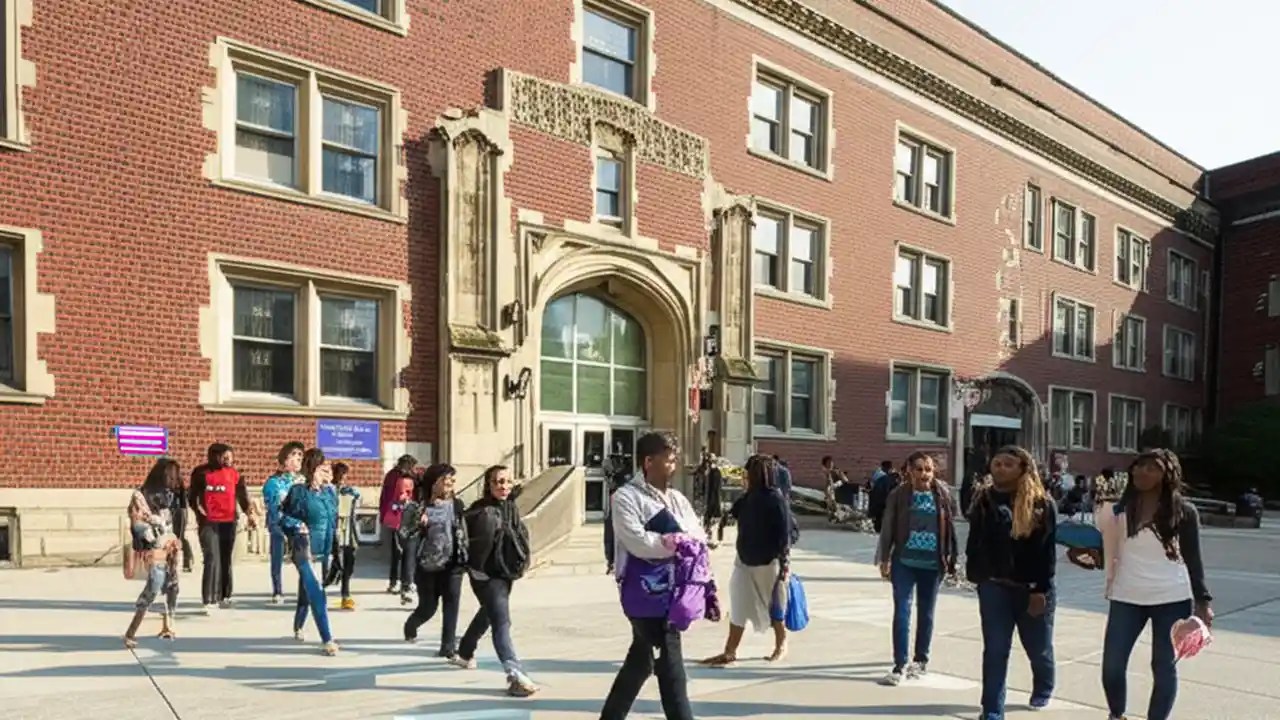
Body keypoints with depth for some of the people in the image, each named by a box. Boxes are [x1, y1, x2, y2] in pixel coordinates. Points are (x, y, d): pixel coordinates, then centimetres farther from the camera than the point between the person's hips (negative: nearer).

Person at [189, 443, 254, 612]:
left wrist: (249, 514, 2)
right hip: (209, 523, -4)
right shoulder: (201, 472, -3)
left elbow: (242, 495, 10)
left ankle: (224, 596, 26)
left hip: (229, 522, 4)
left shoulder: (234, 473, 6)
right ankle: (210, 600, -10)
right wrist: (199, 510, -9)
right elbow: (193, 495, 5)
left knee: (226, 560, 13)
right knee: (212, 560, -12)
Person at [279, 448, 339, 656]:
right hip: (305, 550, -6)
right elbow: (281, 516, -7)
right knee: (316, 594, -12)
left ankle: (298, 628, 42)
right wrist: (297, 526, -20)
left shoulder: (329, 492, 5)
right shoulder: (299, 491, -11)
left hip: (324, 550, 6)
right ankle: (327, 640, -11)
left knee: (307, 591, 21)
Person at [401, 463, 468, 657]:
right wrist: (418, 524, -24)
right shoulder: (417, 506, -6)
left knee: (451, 606, -5)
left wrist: (465, 559, 5)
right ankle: (410, 626, 39)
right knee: (428, 608, 8)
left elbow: (464, 533, 10)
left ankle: (448, 646, 5)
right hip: (427, 566, -2)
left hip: (452, 565, 2)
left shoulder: (456, 505, 4)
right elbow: (403, 534, -7)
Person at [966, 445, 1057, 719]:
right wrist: (976, 575, 3)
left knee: (1038, 648, 17)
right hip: (994, 586, 2)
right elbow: (975, 542, 7)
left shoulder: (1041, 504, -8)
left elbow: (1046, 550, -10)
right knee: (995, 650, 0)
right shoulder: (983, 499, 2)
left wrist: (1041, 589, -14)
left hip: (1031, 588, -1)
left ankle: (1043, 690, 46)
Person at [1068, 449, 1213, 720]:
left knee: (1164, 667, 8)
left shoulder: (1183, 511, -3)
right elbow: (1109, 554, 8)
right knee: (1112, 666, 3)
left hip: (1172, 599, -2)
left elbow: (1193, 559, 1)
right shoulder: (1119, 509, 3)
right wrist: (1093, 558, -13)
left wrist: (1202, 601, -3)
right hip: (1126, 598, 2)